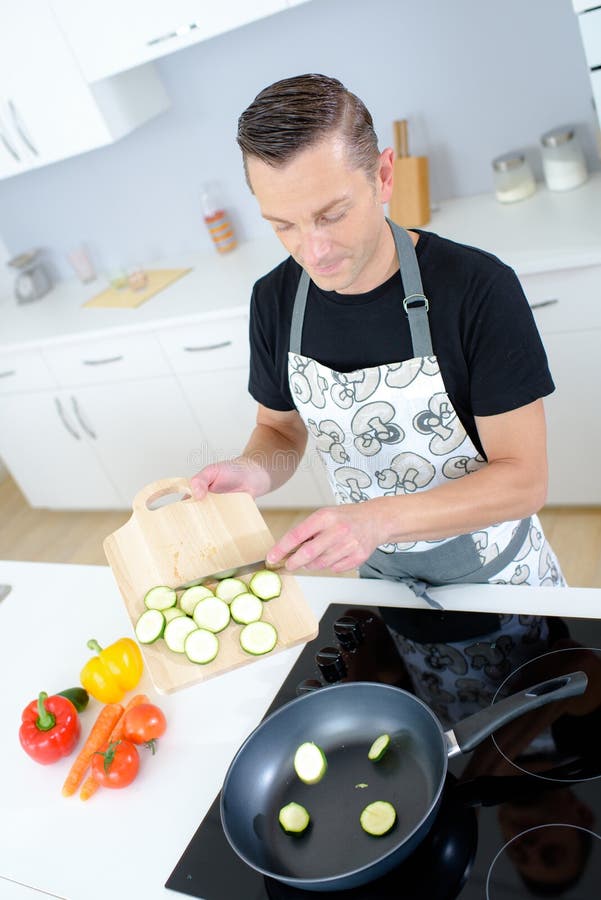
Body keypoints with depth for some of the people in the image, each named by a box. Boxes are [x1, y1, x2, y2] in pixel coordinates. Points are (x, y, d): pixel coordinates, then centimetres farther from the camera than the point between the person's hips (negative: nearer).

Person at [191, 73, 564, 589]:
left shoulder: (478, 287, -27)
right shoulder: (275, 300, -13)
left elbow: (524, 480, -25)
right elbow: (282, 428, 1)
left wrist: (379, 519, -39)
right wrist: (255, 473, -23)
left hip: (493, 570, -2)